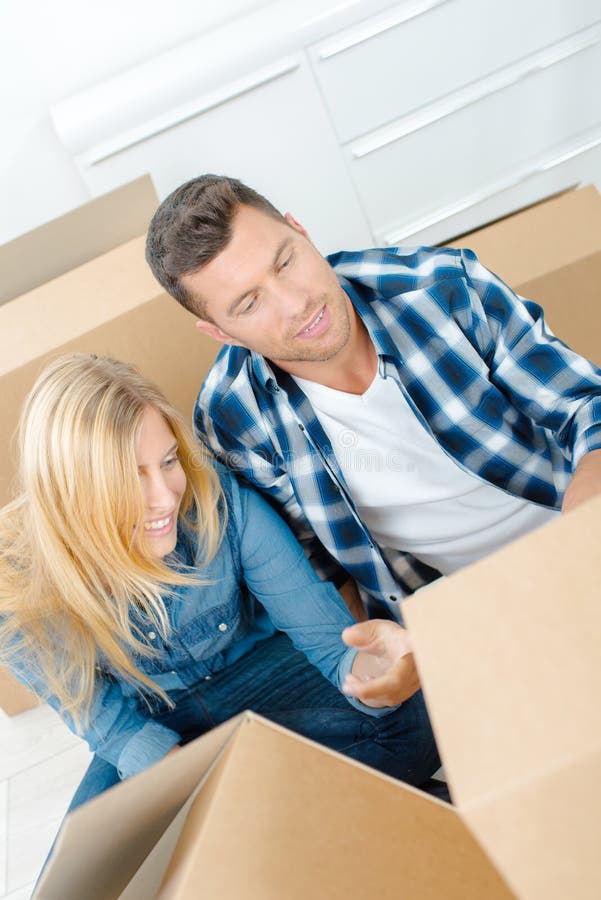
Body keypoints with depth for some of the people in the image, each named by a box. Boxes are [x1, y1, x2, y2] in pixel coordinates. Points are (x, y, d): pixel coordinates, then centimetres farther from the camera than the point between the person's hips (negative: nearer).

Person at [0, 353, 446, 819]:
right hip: (158, 729, 1)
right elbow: (109, 723, -12)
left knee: (413, 715, -23)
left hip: (259, 668, 0)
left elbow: (324, 629, -21)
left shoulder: (220, 499, -27)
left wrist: (372, 665, -45)